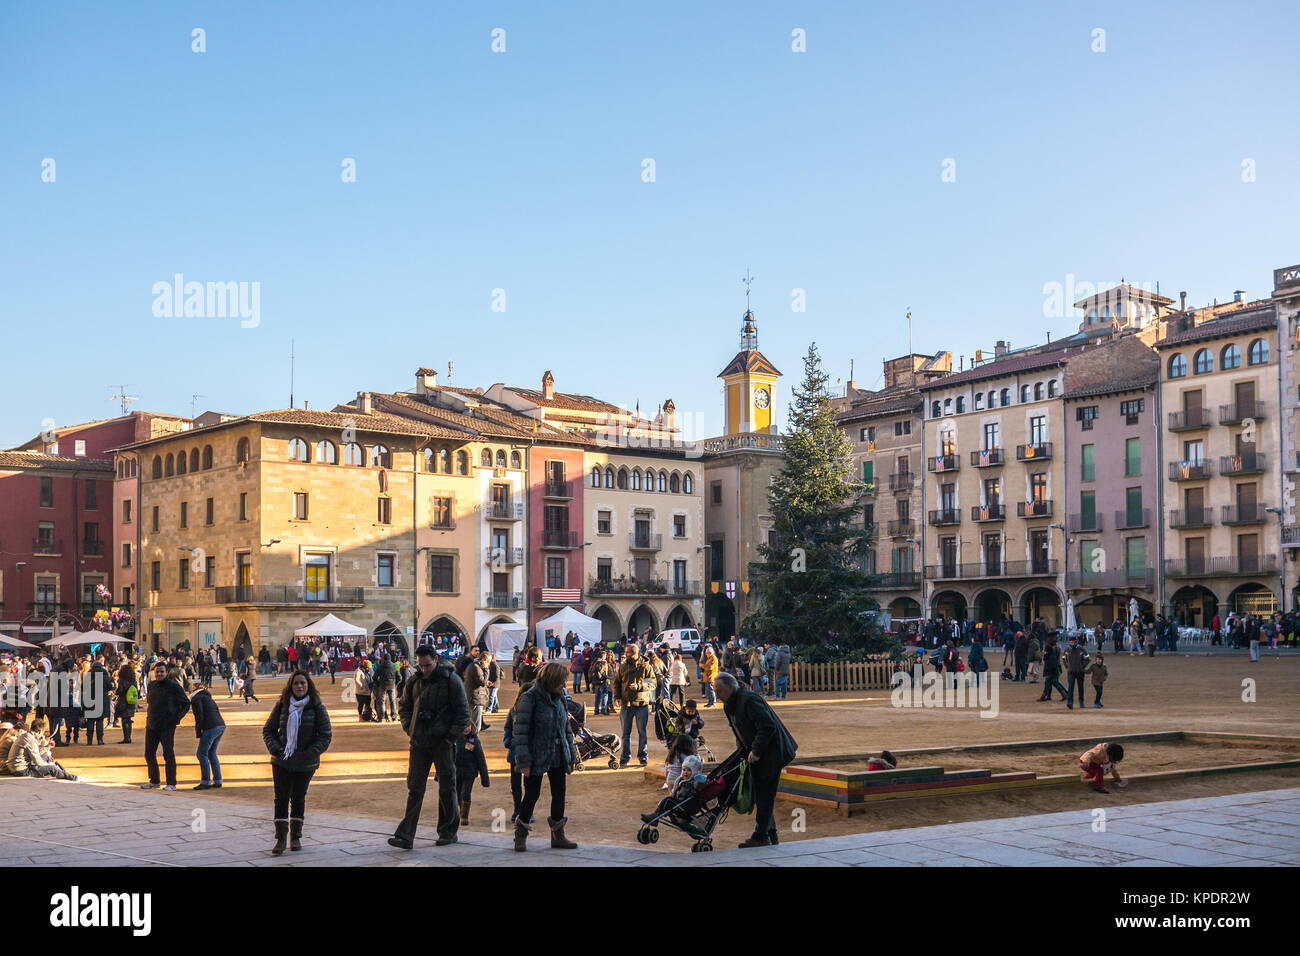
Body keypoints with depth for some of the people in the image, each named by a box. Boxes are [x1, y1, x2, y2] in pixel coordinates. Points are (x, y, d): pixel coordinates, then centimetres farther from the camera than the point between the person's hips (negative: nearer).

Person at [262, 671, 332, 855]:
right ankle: (280, 838, 3)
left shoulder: (317, 707, -5)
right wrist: (274, 748, -10)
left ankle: (295, 836, 23)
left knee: (298, 798, 10)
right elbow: (268, 729, 7)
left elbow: (326, 735, -3)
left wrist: (311, 752, -17)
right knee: (281, 798, -3)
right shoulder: (282, 705, 0)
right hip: (281, 761, 1)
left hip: (305, 763, -1)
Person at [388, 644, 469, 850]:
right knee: (414, 789, 2)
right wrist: (409, 730, 4)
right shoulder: (414, 681, 5)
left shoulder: (451, 680, -7)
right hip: (419, 743, 4)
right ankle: (406, 836, 1)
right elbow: (403, 707, 18)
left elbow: (463, 712, -6)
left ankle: (448, 832, 18)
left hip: (443, 743, -3)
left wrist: (451, 737, -11)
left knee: (447, 789, 6)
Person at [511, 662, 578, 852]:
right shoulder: (530, 698, -13)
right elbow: (520, 731, -15)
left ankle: (558, 836, 19)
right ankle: (520, 836, 19)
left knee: (559, 794, 7)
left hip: (558, 758, 6)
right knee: (532, 794, 2)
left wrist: (571, 756, 15)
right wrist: (524, 761, -18)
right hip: (537, 757, -6)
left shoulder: (559, 698, 8)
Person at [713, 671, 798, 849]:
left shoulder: (748, 700, -22)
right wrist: (742, 750, 9)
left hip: (771, 753, -10)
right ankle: (770, 834, 21)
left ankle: (761, 837, -2)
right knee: (760, 794, 13)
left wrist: (756, 751, -21)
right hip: (758, 755, 10)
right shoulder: (730, 704, 10)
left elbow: (767, 727, -26)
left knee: (764, 795, -7)